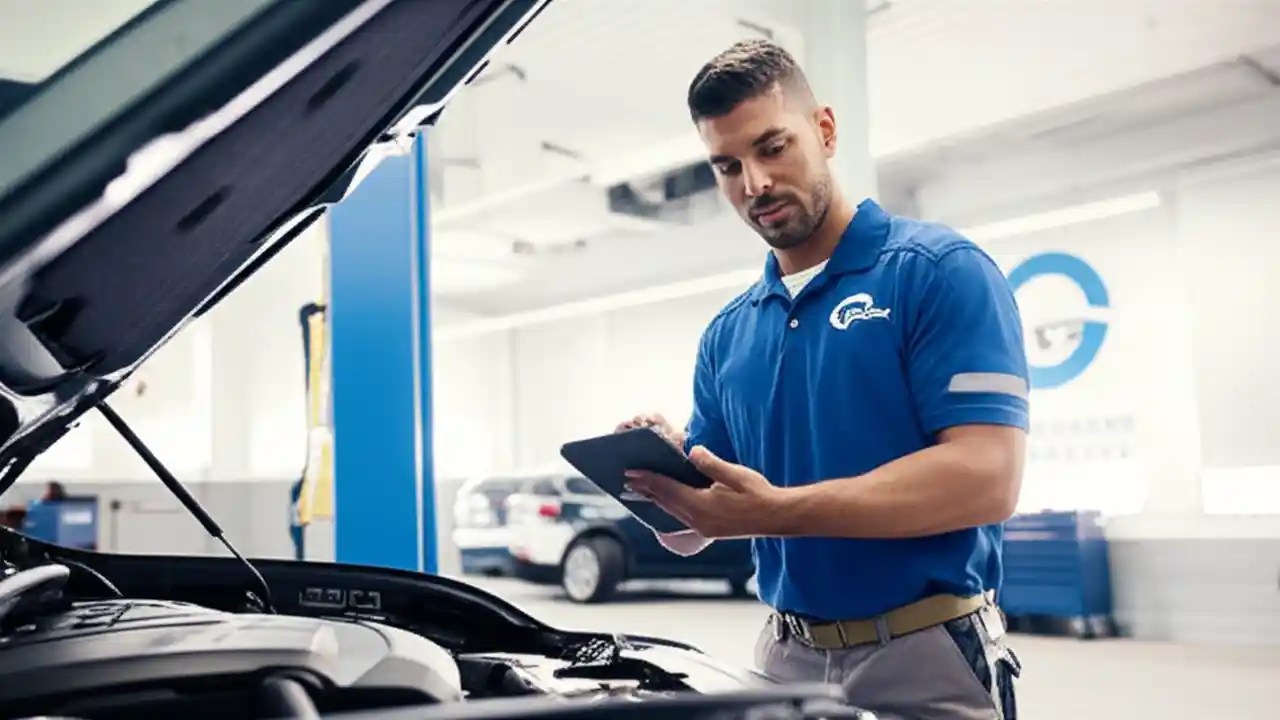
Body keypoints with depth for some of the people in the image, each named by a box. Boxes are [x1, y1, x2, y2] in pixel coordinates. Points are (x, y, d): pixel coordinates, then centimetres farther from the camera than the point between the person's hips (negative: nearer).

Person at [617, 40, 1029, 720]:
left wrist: (778, 510, -26)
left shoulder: (939, 272, -8)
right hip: (785, 659, 6)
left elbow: (985, 477, -19)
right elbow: (691, 531, 10)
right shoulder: (726, 335, 10)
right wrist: (665, 474, -13)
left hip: (925, 662, -5)